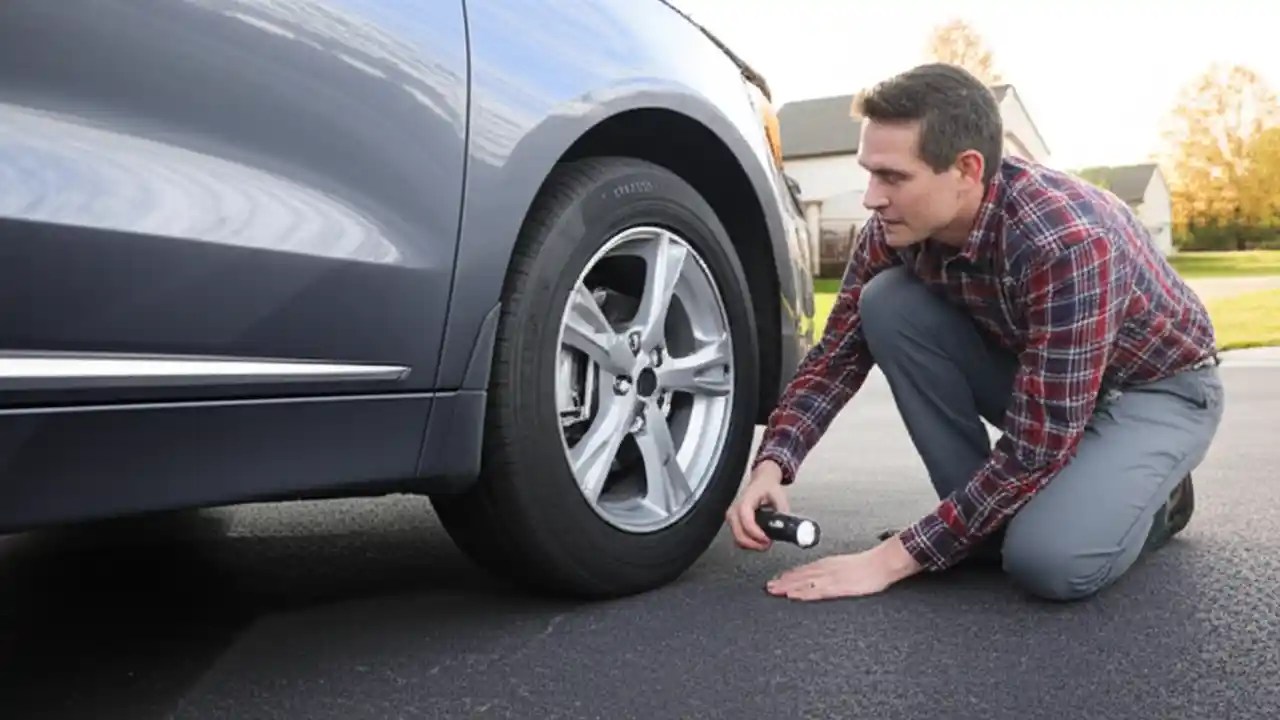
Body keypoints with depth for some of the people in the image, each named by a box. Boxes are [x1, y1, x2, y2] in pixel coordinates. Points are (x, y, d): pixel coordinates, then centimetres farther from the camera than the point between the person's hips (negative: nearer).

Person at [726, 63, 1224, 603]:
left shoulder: (1067, 243, -37)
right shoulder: (897, 229, -18)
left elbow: (1035, 449, -35)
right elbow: (838, 353, -7)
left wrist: (895, 557, -33)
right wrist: (772, 464, -23)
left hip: (1159, 386, -6)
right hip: (1033, 373, 6)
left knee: (1051, 560, -32)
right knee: (887, 305, -20)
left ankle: (1150, 498, 4)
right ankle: (991, 519, -7)